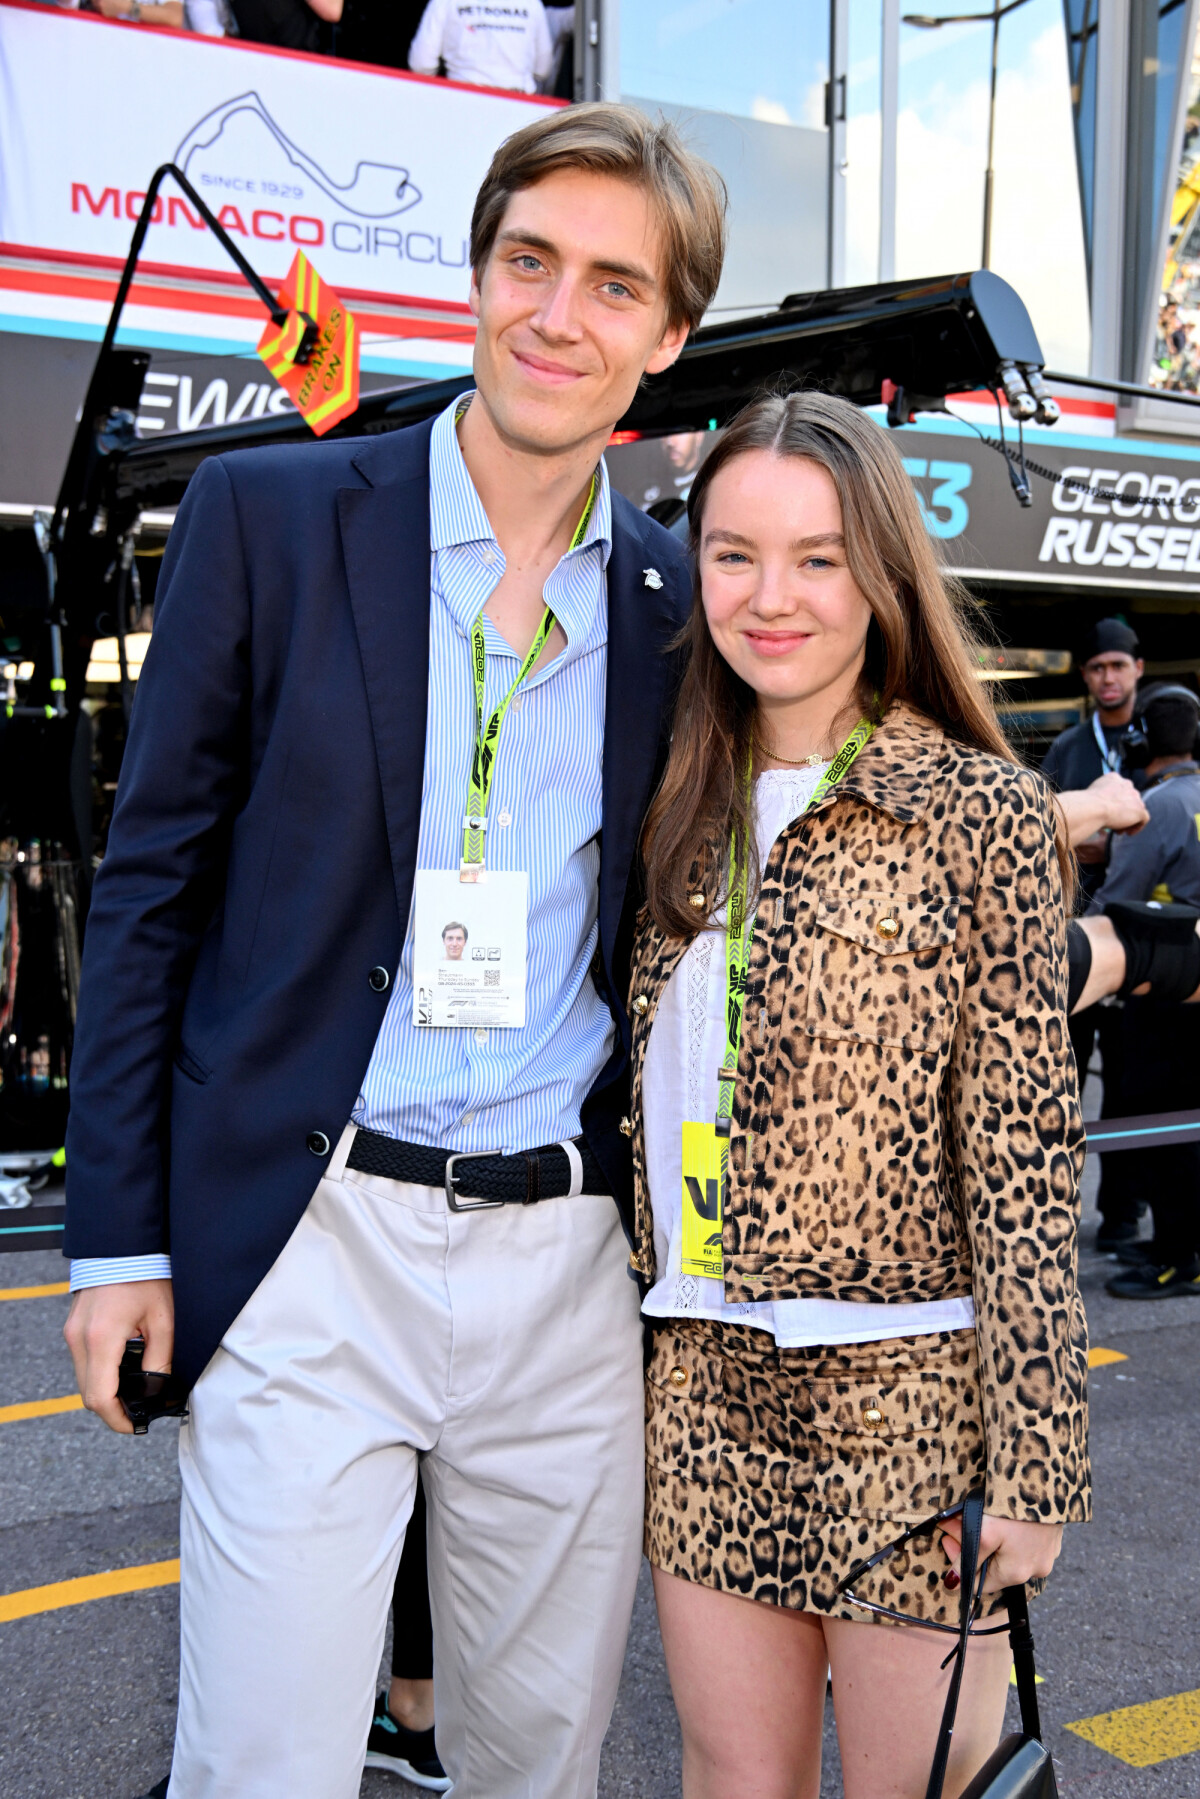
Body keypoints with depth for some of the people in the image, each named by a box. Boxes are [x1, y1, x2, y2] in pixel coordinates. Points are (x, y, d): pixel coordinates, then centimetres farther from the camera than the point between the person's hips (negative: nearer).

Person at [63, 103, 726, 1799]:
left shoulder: (676, 596, 6)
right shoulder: (267, 514, -2)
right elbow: (150, 880, 0)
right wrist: (118, 1231, -3)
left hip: (566, 1260, 3)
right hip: (306, 1242, -2)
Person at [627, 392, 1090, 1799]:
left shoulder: (979, 809, -7)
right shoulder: (685, 814, 8)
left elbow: (1024, 1159, -9)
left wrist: (1032, 1460, -10)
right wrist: (627, 1347, 11)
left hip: (909, 1396, -4)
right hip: (704, 1390, 5)